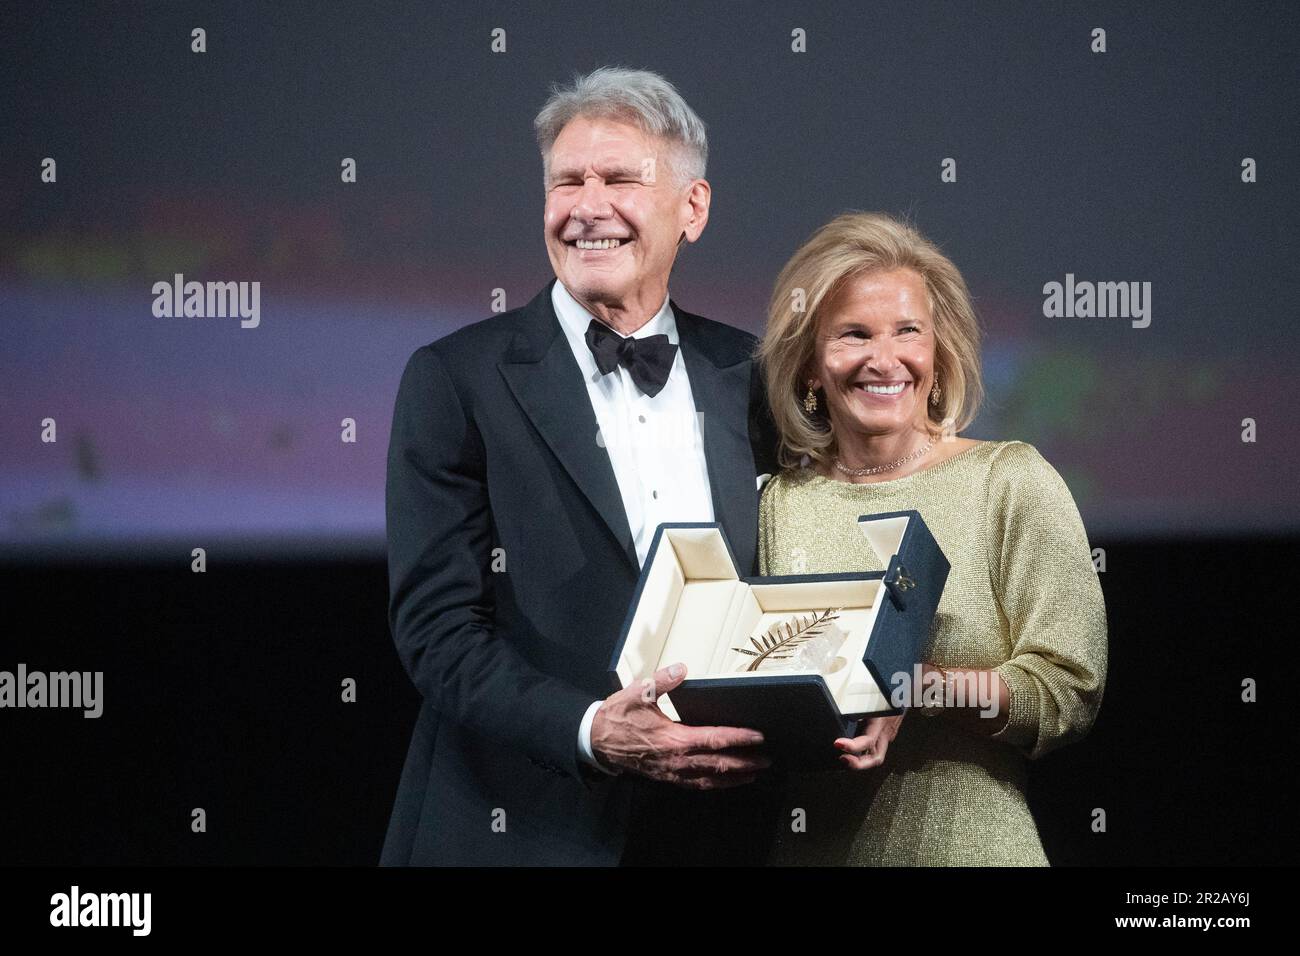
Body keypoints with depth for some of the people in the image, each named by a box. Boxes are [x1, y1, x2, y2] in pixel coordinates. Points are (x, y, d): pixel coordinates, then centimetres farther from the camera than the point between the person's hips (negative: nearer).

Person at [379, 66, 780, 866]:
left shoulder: (749, 377, 6)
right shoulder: (456, 381, -4)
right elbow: (438, 627, -11)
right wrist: (591, 733, -25)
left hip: (710, 825, 3)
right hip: (520, 827, -3)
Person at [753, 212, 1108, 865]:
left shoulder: (1012, 481, -5)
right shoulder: (781, 503, 3)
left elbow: (1069, 691, -11)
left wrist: (916, 687, -24)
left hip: (970, 843, -2)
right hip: (810, 847, 3)